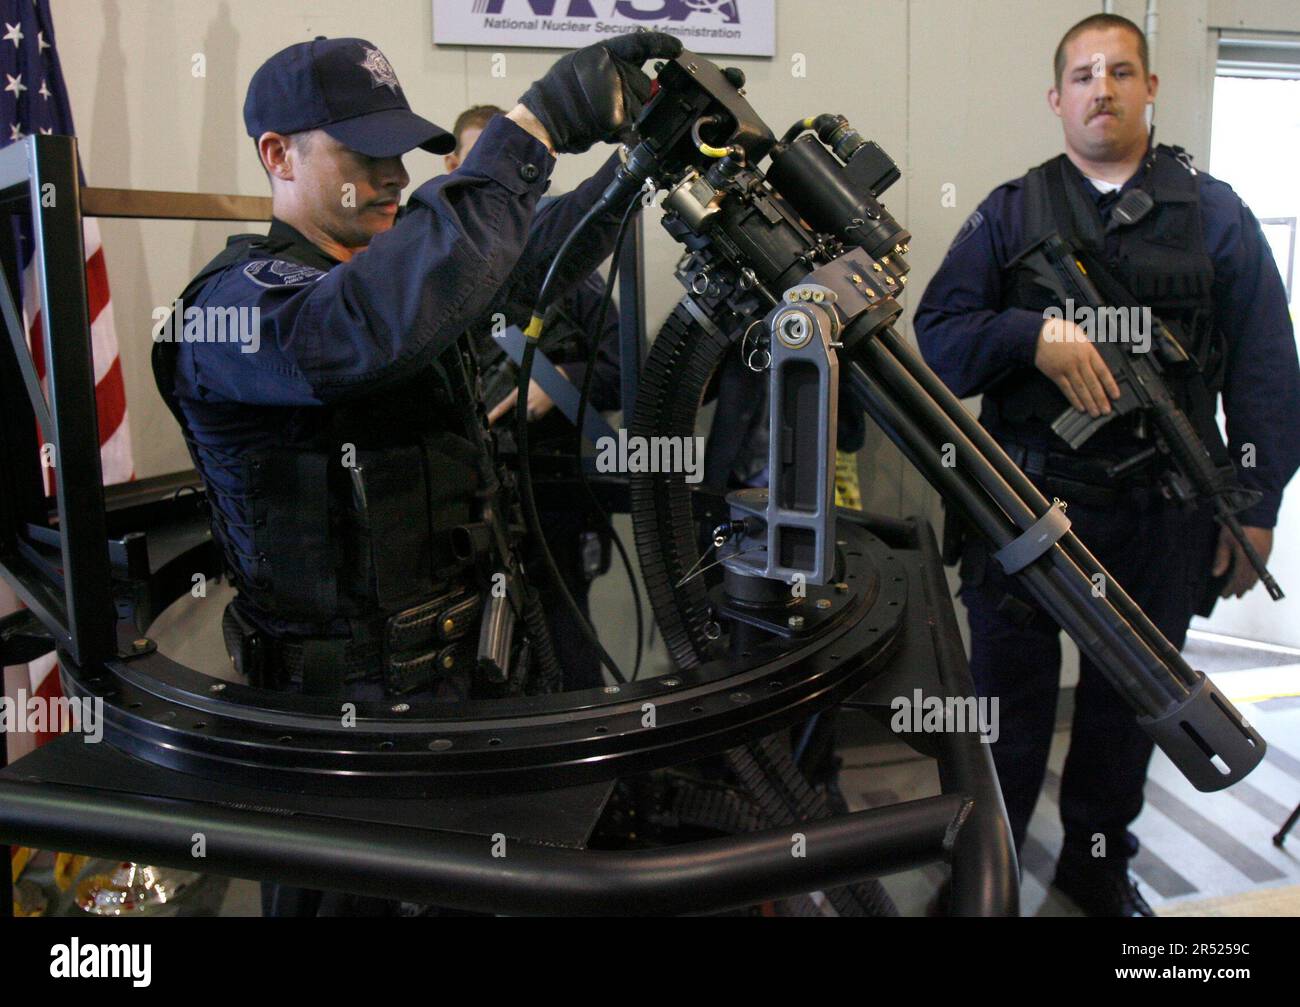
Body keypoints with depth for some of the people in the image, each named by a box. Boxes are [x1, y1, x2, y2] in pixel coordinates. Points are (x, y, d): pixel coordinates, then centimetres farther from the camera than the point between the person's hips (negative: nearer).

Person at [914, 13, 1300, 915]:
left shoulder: (1214, 213, 8)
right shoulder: (1009, 212, 7)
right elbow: (940, 333, -2)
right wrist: (1037, 333, -20)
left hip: (1160, 514, 1)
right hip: (1025, 499, -1)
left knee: (1129, 698, 15)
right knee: (1010, 693, 8)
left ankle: (1100, 862, 35)